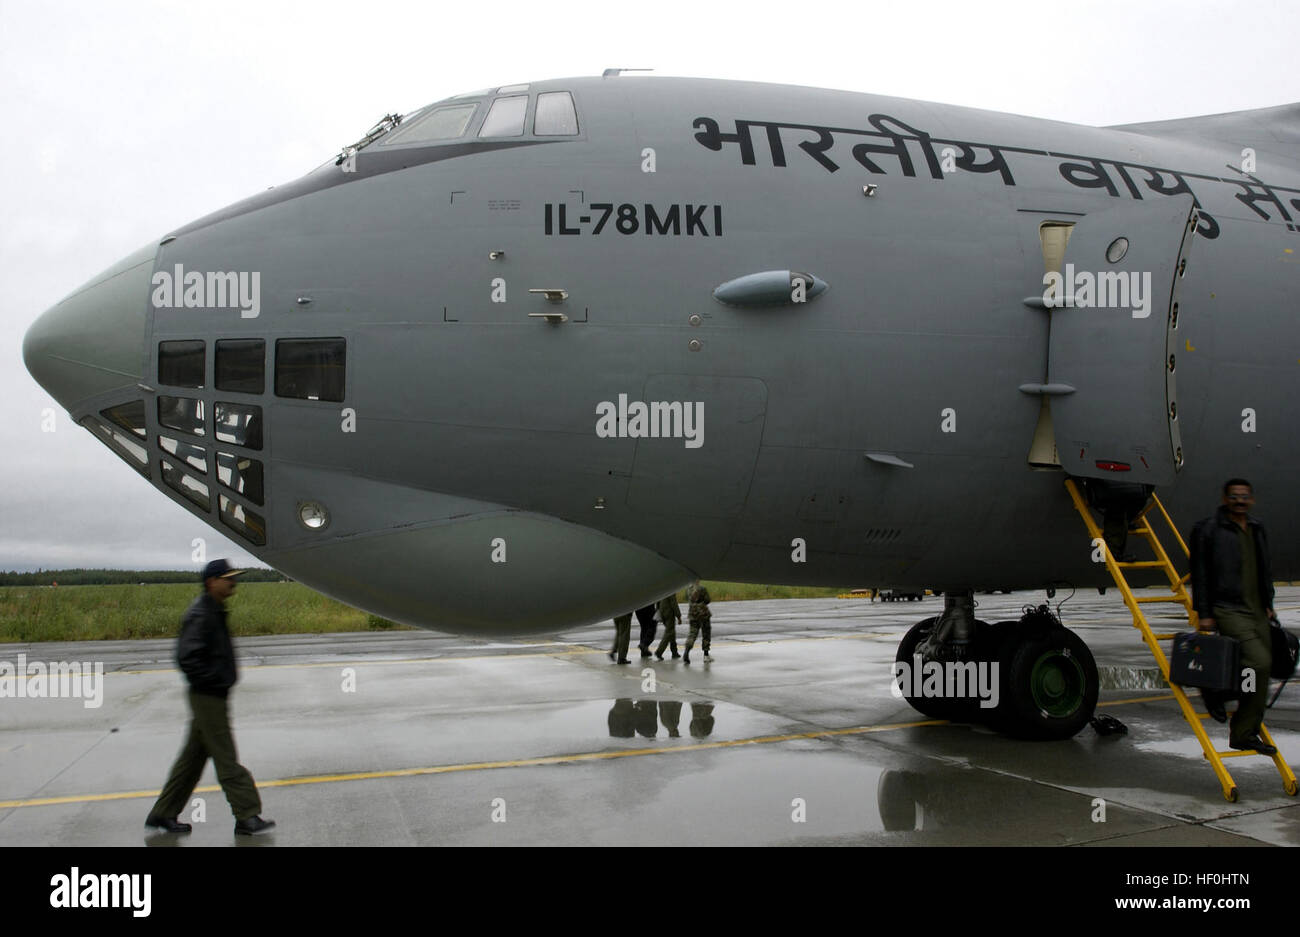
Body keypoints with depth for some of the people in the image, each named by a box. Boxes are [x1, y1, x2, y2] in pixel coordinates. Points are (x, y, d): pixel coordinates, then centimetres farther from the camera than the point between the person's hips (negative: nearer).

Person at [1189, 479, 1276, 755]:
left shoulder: (1257, 530, 16)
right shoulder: (1208, 530, -6)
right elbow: (1200, 575, -7)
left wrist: (1268, 604, 18)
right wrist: (1204, 615, -10)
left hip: (1257, 611, 7)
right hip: (1228, 610, -7)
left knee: (1262, 668, 4)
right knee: (1260, 662, -22)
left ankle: (1244, 734, 13)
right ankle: (1216, 688, 1)